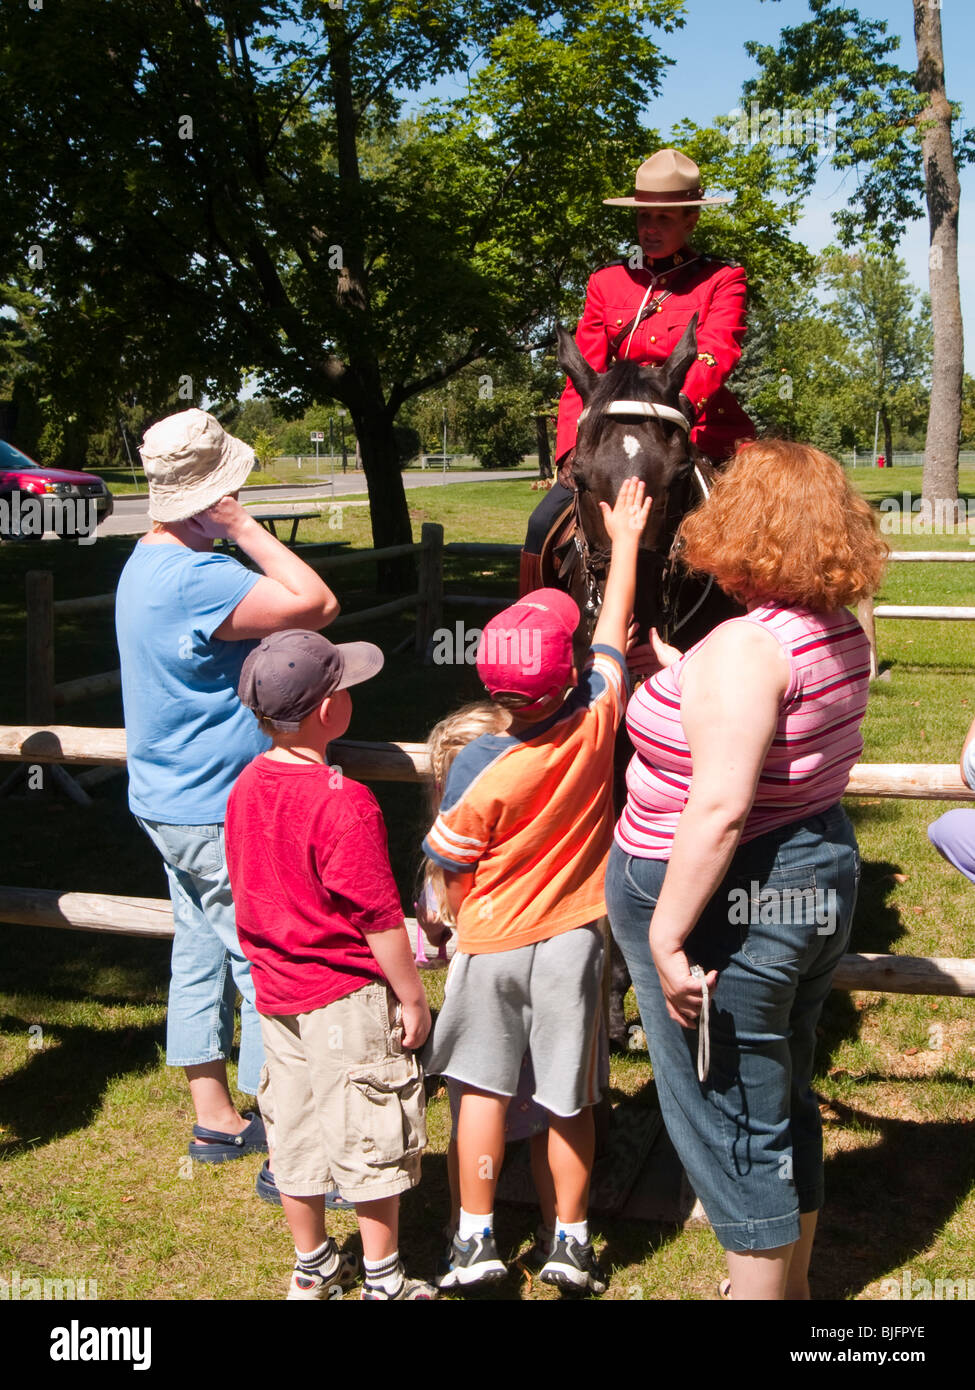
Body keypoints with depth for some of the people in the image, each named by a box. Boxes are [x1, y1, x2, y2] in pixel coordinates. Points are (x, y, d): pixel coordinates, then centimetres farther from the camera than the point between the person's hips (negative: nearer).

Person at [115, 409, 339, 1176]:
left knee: (202, 955, 18)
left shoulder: (147, 563, 9)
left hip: (173, 798, 11)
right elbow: (317, 604, -28)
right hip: (221, 811, -11)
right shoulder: (198, 578, -25)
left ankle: (215, 1118, 32)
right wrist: (245, 528, -23)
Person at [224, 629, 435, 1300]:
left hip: (277, 992, 7)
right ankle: (384, 1280, 22)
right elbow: (379, 918, -21)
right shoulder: (344, 804, -25)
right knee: (372, 1140, 9)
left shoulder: (246, 787, -2)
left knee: (297, 1130, 19)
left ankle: (313, 1265, 35)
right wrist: (411, 996, -9)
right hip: (348, 998, -7)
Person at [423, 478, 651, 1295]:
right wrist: (625, 538, 15)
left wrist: (464, 922, 15)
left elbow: (454, 873, -7)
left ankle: (476, 1239, 19)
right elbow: (614, 626, 1)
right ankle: (571, 1243, 24)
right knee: (569, 1100, 11)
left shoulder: (478, 769, -19)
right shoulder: (599, 716, -14)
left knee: (483, 1085, 13)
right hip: (573, 937, 2)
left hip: (493, 943, -2)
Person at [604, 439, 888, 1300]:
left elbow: (719, 809, -30)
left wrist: (666, 937, -24)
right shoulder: (842, 634, 2)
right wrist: (674, 668, 20)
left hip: (733, 903, -9)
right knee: (783, 1103, 24)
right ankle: (792, 1282, 42)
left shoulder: (742, 649, -25)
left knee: (729, 1127, 8)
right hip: (821, 874, 10)